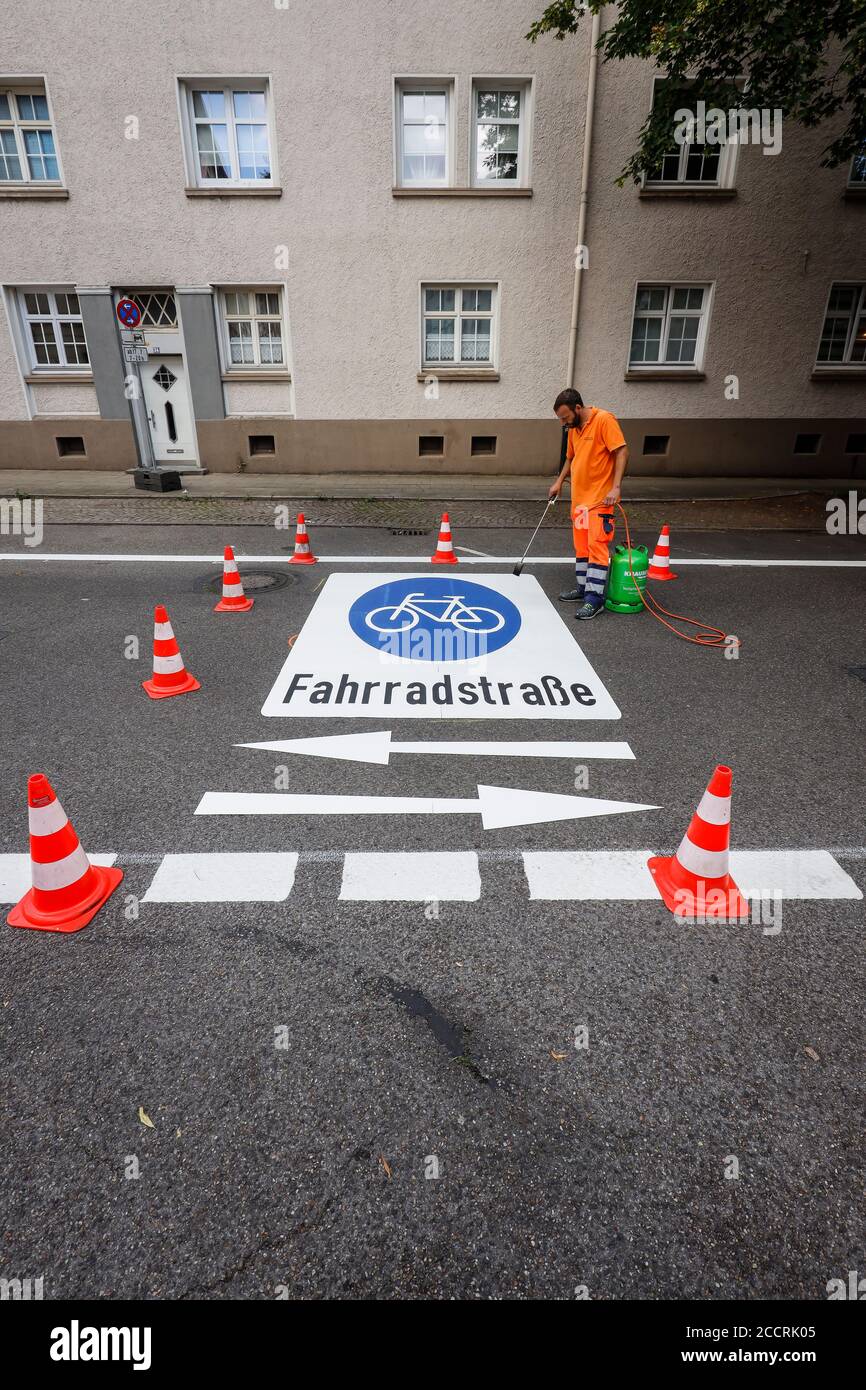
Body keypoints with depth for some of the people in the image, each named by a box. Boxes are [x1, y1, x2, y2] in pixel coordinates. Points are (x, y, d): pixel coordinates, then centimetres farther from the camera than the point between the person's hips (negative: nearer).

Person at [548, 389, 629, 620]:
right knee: (581, 546, 13)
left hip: (600, 498, -8)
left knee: (597, 545, -9)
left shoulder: (604, 420, -13)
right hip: (579, 497, 8)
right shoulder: (573, 428, 11)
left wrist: (615, 487, -23)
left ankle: (594, 598, -8)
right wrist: (559, 481, 16)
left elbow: (622, 452, -17)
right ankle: (583, 588, 24)